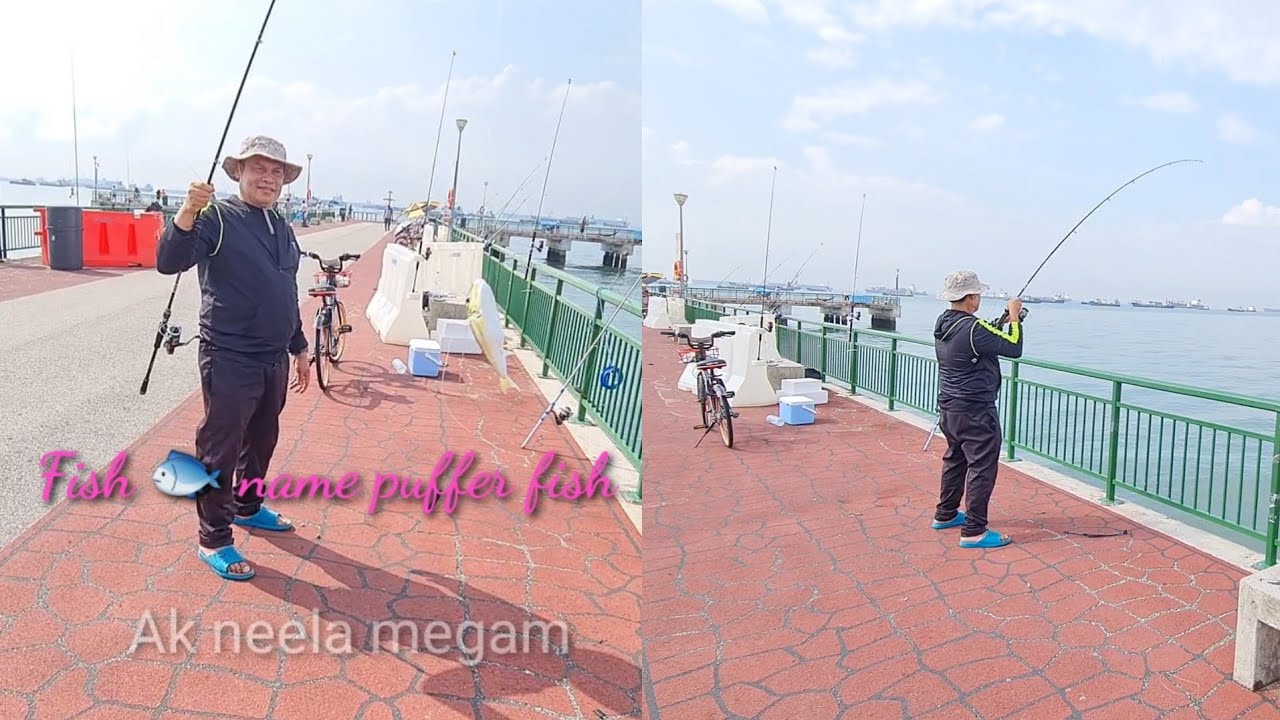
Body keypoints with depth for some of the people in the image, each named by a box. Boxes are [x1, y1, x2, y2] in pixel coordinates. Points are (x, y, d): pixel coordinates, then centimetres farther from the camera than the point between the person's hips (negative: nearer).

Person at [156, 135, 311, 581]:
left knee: (261, 442, 21)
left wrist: (299, 349, 23)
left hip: (273, 361, 7)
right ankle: (214, 540, 15)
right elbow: (169, 263, -24)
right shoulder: (217, 217, -9)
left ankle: (247, 507, 42)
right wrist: (188, 213, -39)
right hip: (229, 361, -7)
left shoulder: (283, 230, 13)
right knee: (219, 451, 3)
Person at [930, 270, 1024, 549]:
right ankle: (974, 531, 2)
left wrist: (1003, 322, 14)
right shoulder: (973, 328, -23)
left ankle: (945, 515, 33)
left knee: (955, 459, 21)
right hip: (974, 412, -9)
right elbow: (1014, 349, -16)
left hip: (949, 408, 10)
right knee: (982, 468, -2)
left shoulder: (943, 323, 5)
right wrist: (1014, 318, -4)